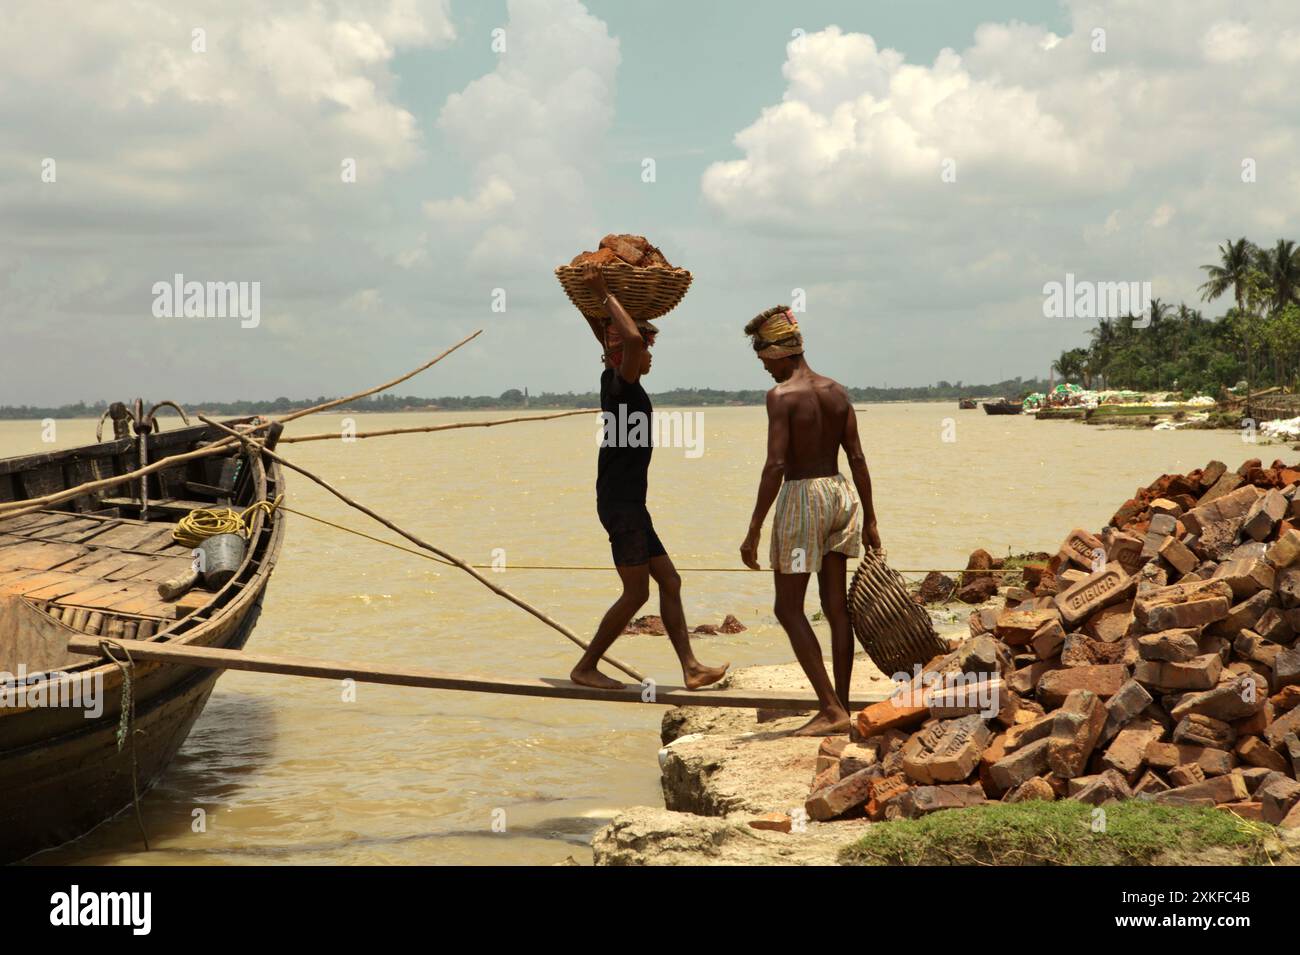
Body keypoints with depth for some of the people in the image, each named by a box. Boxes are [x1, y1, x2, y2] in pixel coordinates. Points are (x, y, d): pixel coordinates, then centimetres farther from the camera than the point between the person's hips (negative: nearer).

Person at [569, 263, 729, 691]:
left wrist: (595, 299, 23)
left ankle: (691, 668, 10)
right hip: (621, 504, -10)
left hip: (629, 504, 10)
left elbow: (605, 336, 28)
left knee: (670, 582, 9)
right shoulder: (621, 384, -13)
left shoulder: (614, 380, 12)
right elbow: (631, 337, -30)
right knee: (636, 592, -7)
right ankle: (586, 668, 1)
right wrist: (604, 294, -21)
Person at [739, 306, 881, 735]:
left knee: (789, 610, 1)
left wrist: (753, 531, -16)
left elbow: (776, 465, -19)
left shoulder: (781, 395, -13)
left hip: (801, 496, -7)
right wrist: (870, 519, 13)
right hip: (840, 493, 7)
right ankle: (841, 706, 15)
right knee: (836, 607, 11)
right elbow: (857, 458, 8)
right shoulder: (837, 392, 8)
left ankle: (831, 709, -6)